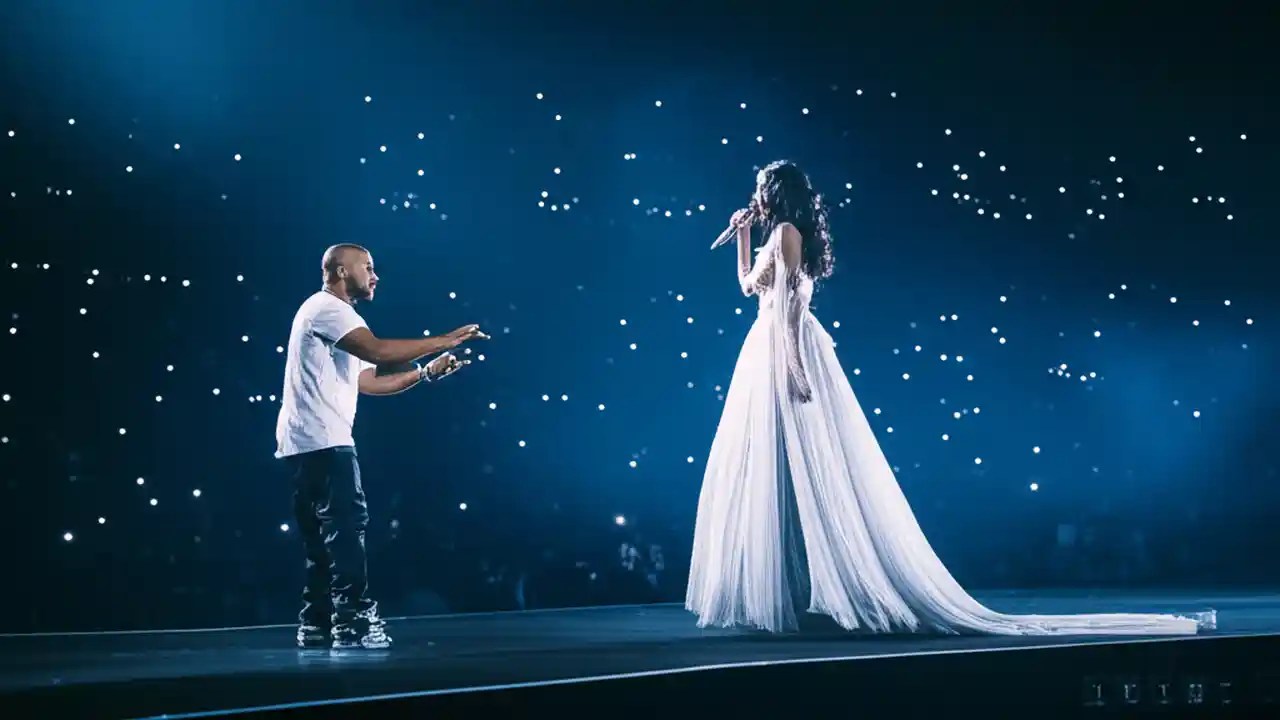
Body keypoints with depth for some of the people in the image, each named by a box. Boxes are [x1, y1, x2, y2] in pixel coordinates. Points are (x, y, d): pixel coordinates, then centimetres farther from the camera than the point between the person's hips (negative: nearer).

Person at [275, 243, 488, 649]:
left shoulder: (334, 316, 26)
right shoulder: (326, 308, -7)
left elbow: (369, 381, 22)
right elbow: (380, 352, -22)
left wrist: (427, 372, 13)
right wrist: (444, 341, -16)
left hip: (307, 443, 11)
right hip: (322, 441, -11)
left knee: (326, 535, 10)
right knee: (347, 525, -13)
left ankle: (316, 626, 10)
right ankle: (354, 622, -16)